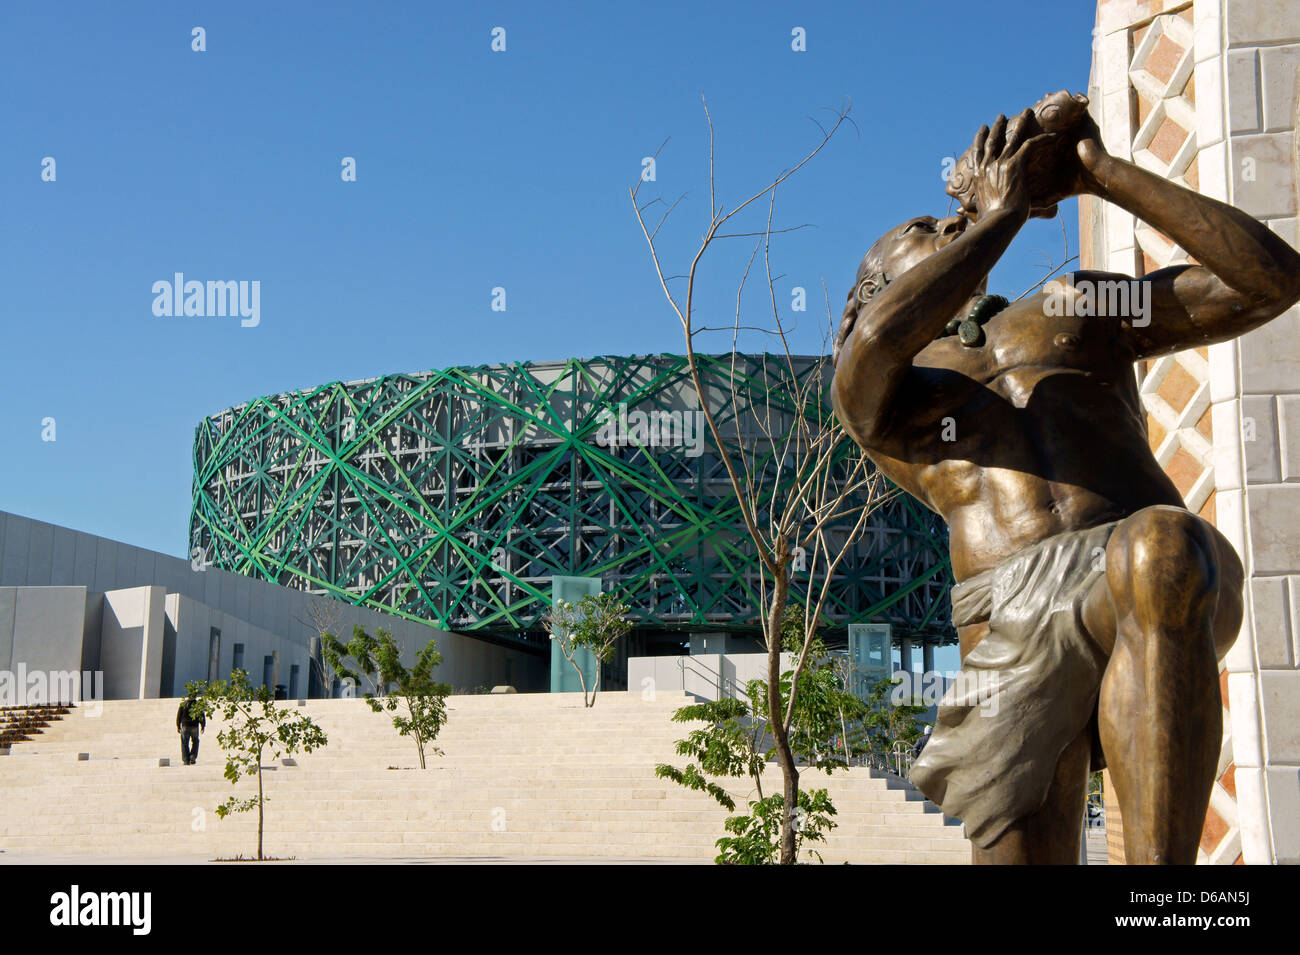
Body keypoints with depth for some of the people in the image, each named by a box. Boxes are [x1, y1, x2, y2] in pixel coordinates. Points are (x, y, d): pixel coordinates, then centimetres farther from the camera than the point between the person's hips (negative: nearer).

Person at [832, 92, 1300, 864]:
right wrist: (1001, 211, 9)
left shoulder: (1077, 308, 32)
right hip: (1014, 621, 1)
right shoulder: (871, 396, 22)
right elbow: (878, 339, -6)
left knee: (1158, 550, -37)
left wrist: (1102, 175, 22)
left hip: (1174, 587, 0)